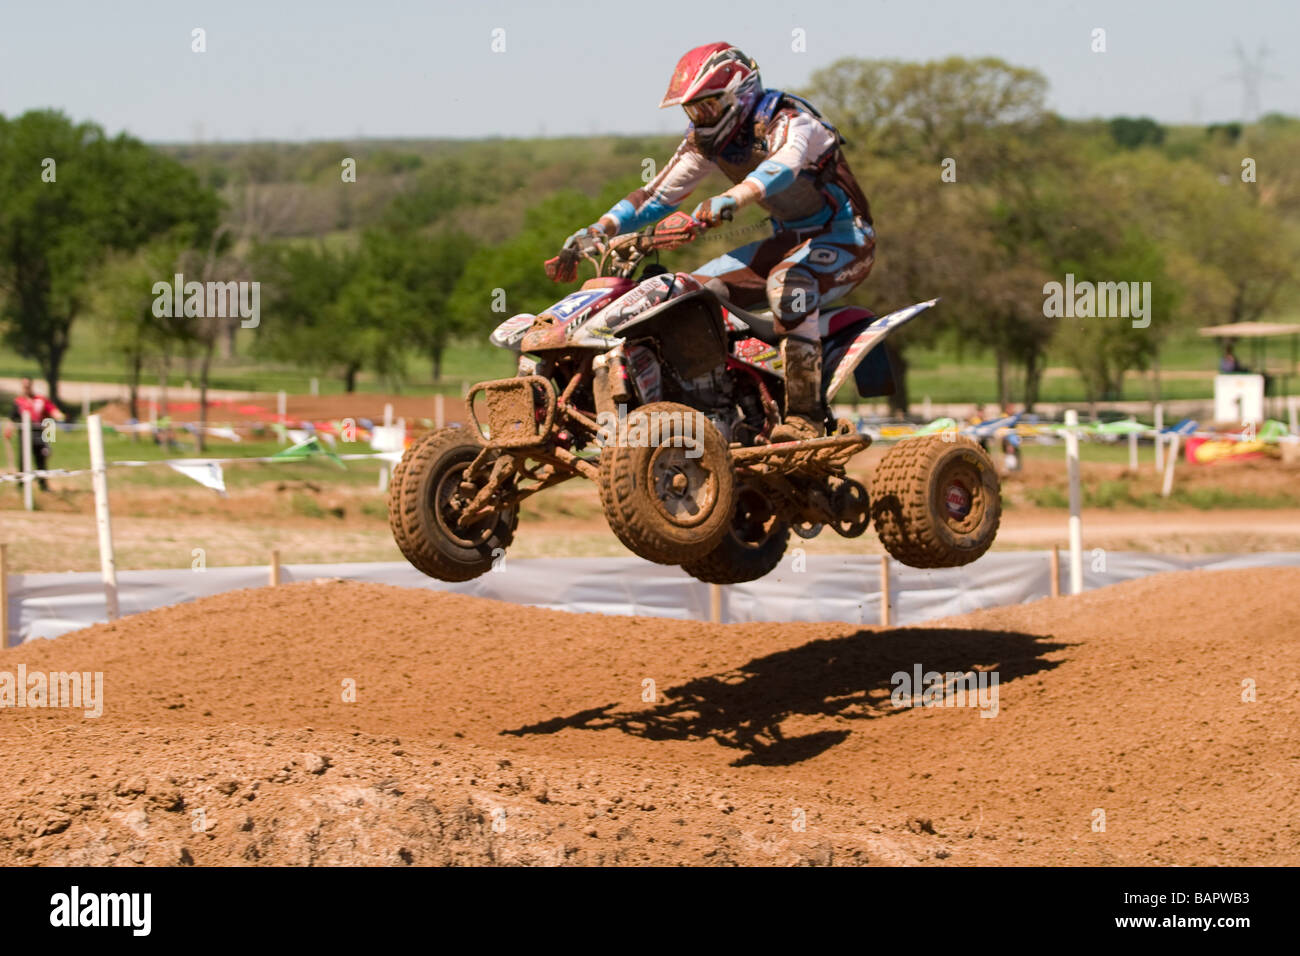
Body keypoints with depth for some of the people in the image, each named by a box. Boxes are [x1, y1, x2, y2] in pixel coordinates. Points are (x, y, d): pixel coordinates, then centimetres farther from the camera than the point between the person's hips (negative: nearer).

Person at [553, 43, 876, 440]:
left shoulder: (786, 121, -23)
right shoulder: (707, 139, 3)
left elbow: (783, 166, -45)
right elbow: (659, 193, 5)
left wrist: (729, 199, -64)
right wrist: (600, 228, -12)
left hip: (846, 235, -9)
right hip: (791, 238, 9)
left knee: (787, 284, -38)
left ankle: (804, 415, -39)